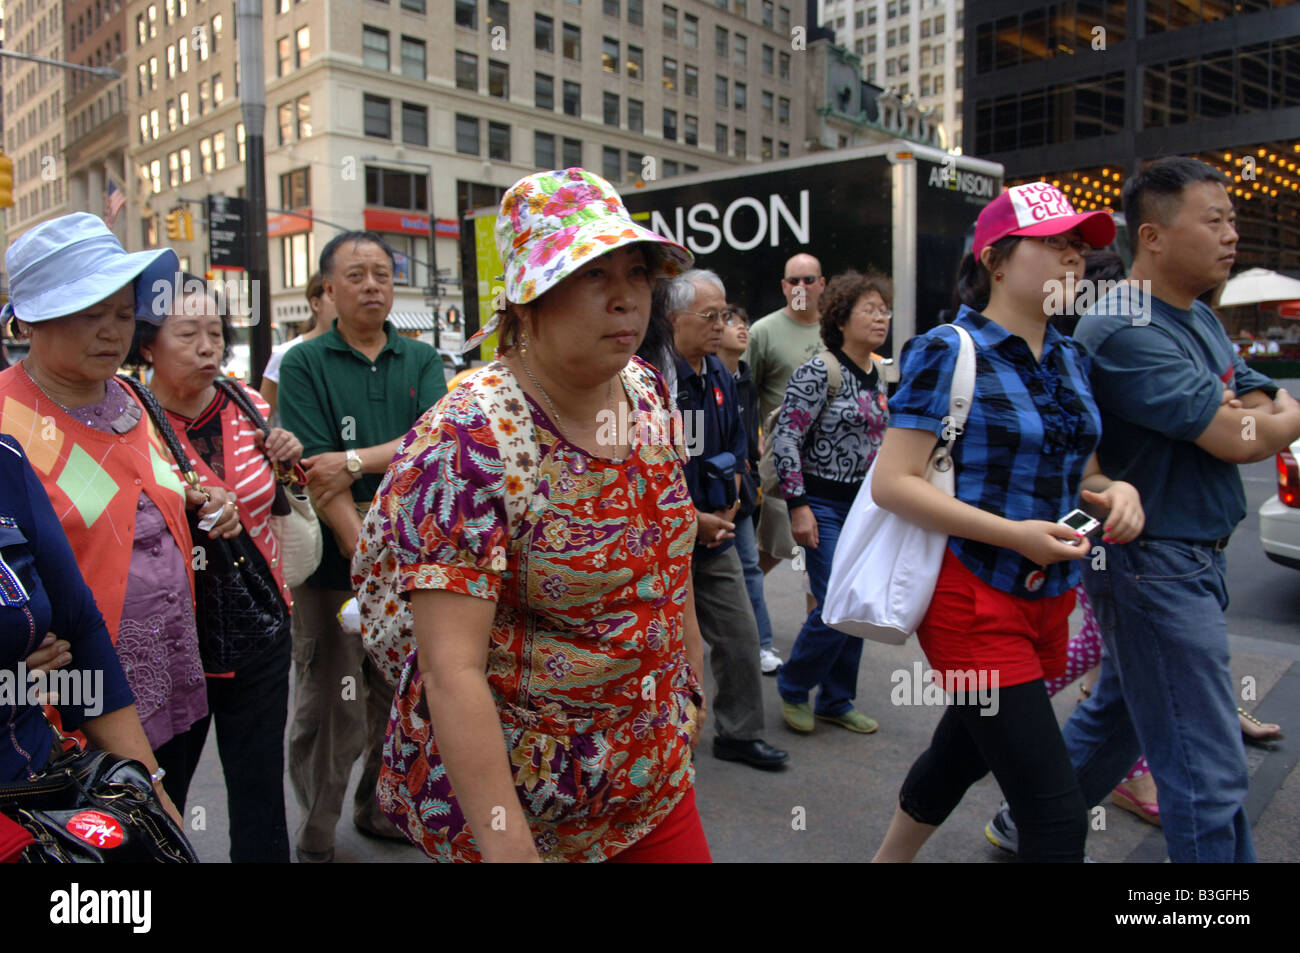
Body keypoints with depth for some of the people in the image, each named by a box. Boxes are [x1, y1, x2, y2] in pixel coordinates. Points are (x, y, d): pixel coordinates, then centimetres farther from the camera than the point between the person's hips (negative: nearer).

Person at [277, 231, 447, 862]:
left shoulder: (421, 360, 9)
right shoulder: (305, 364, -1)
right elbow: (314, 473, -11)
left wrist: (356, 460, -18)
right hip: (335, 563, -3)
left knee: (402, 699, 14)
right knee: (330, 709, 4)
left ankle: (382, 810, 36)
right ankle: (314, 838, 23)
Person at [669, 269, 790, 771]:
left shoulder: (721, 377, 9)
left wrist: (727, 508, 4)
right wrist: (693, 518, -13)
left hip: (715, 536, 7)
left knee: (739, 636, 10)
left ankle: (739, 734, 26)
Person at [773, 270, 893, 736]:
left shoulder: (877, 375, 11)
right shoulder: (818, 372, -13)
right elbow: (785, 439, -16)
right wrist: (798, 505, -19)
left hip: (866, 505, 7)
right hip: (823, 505, -7)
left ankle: (836, 702, 24)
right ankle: (793, 688, 15)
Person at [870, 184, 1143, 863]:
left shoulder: (1069, 360, 11)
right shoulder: (950, 353, -12)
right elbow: (891, 482, -18)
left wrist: (1115, 492, -1)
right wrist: (1013, 534, -23)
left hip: (1051, 598, 8)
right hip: (975, 598, -8)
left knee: (963, 754, 22)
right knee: (1059, 815, -8)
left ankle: (888, 859, 46)